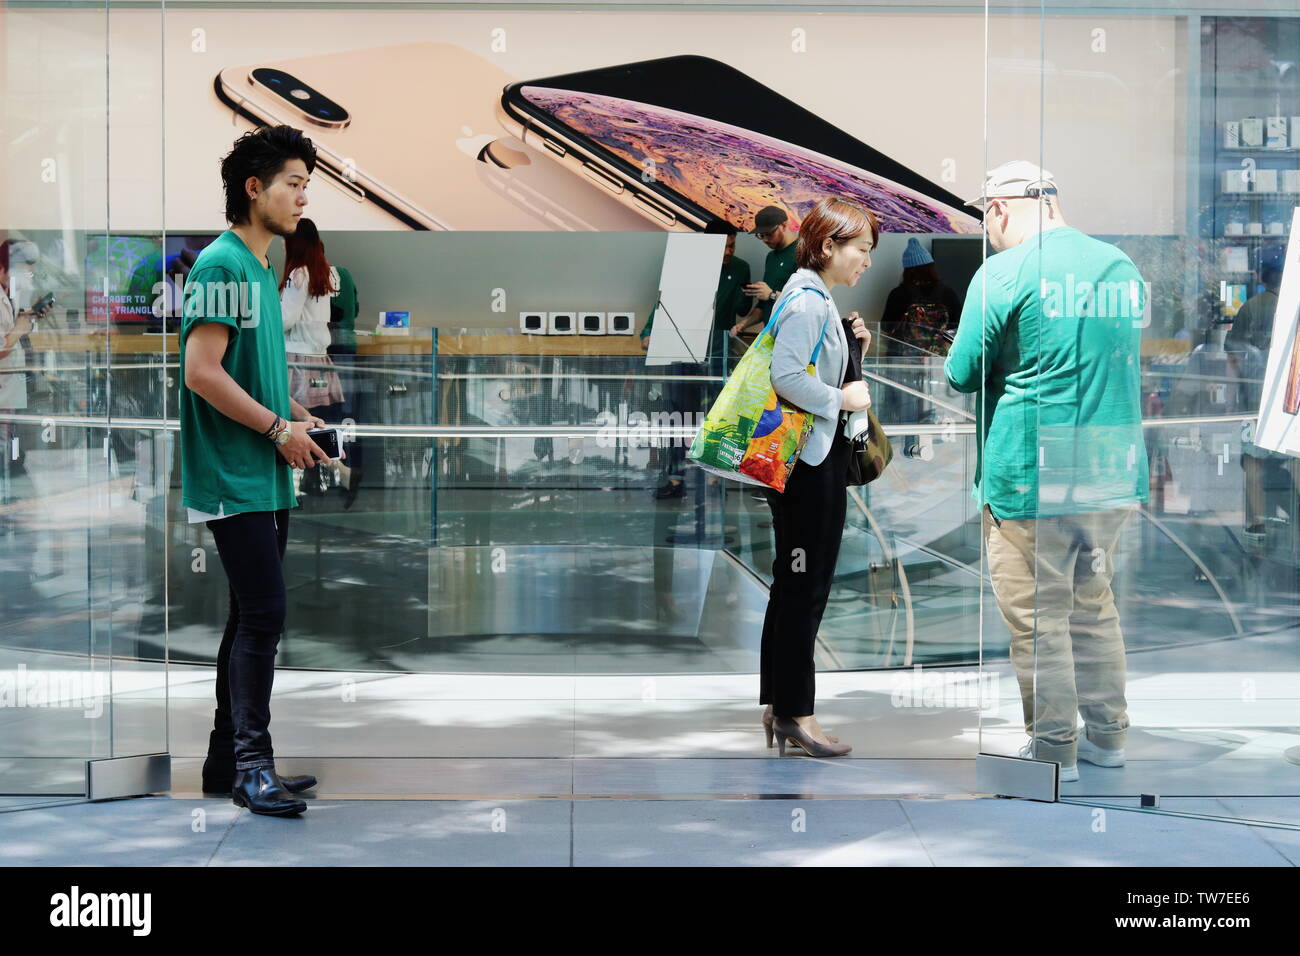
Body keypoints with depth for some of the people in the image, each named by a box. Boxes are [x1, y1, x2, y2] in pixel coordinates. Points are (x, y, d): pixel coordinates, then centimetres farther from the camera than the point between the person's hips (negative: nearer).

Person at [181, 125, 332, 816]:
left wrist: (300, 416, 11)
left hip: (267, 477, 10)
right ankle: (252, 761, -4)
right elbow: (202, 372, -20)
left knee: (252, 618, 11)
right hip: (233, 478, -10)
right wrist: (279, 429, -15)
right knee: (262, 614, -11)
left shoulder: (263, 270, 17)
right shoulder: (220, 265, -13)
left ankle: (228, 761, 18)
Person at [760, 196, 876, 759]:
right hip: (809, 463, -11)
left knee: (793, 586, 14)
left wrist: (852, 344, 6)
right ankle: (795, 714, 3)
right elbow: (785, 376, -27)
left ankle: (778, 704, 20)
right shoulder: (806, 301, -17)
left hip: (817, 458, 11)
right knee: (804, 588, -4)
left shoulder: (819, 300, 15)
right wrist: (842, 399, -17)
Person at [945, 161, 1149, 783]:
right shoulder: (1122, 266, 7)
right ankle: (1107, 736, 26)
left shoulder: (1003, 273, -13)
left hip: (1030, 480, -6)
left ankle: (1054, 749, 11)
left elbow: (963, 375, -8)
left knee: (1037, 620, 4)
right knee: (1094, 606, 19)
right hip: (1114, 474, 7)